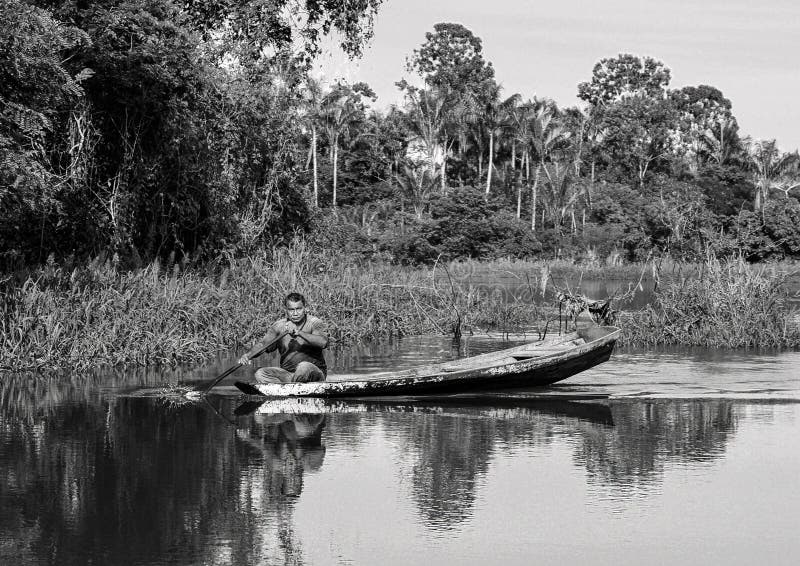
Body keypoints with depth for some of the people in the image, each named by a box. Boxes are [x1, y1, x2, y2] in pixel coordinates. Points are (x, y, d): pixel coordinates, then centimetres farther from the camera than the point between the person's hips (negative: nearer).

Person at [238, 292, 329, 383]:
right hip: (287, 374, 4)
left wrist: (299, 333, -36)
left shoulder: (315, 323, -6)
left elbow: (323, 342, -25)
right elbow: (263, 343, -5)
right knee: (260, 373, -18)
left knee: (304, 367, -37)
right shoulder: (279, 325, 5)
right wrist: (249, 355, -26)